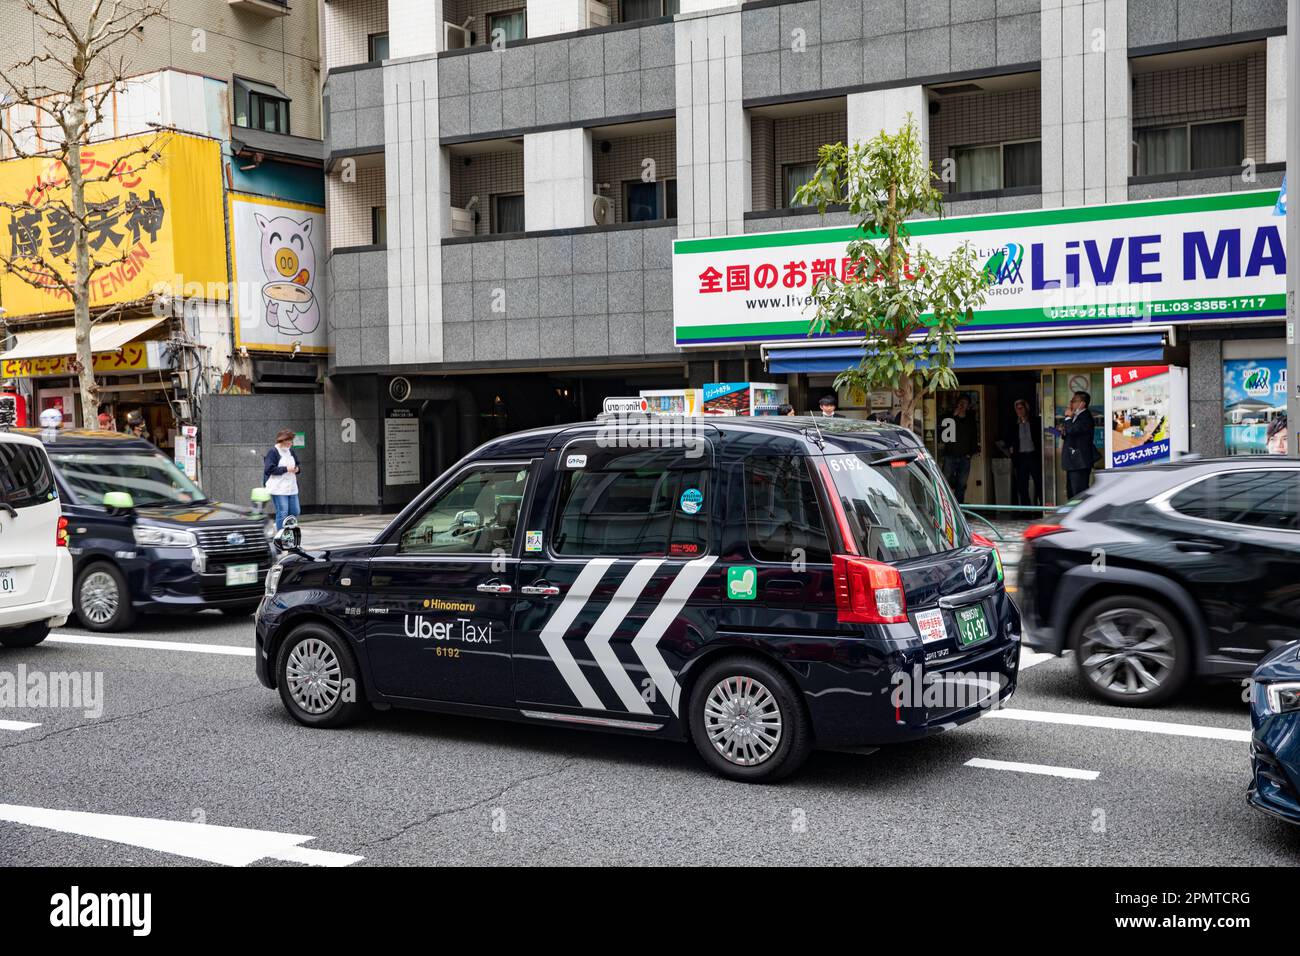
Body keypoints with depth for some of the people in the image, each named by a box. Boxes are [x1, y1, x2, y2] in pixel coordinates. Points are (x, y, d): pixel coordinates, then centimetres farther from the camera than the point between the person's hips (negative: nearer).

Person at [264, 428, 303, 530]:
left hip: (292, 488, 7)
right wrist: (285, 469, -18)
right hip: (279, 489, -7)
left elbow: (298, 465, 26)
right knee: (282, 513, -9)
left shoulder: (290, 451, 15)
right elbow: (269, 469, -15)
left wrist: (297, 469, 2)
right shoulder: (273, 452, -7)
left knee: (295, 512, 6)